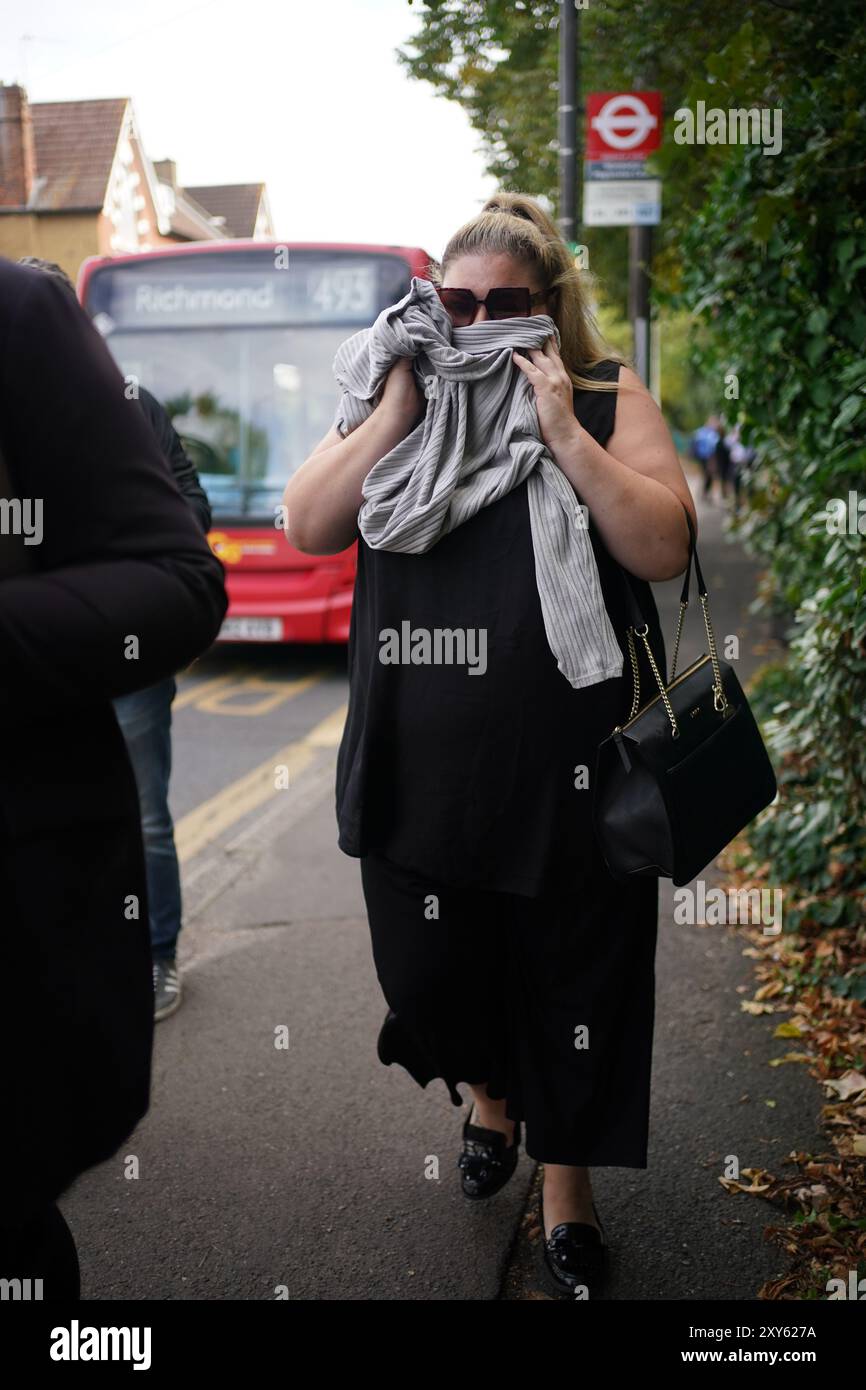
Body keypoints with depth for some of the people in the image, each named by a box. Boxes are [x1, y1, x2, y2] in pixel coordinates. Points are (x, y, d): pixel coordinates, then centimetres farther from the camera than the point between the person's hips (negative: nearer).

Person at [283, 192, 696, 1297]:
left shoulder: (611, 403, 1)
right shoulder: (394, 401, 8)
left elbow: (663, 548, -12)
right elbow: (307, 527, -4)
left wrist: (562, 430, -17)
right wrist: (400, 410, -11)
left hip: (569, 775, -2)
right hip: (419, 771, 3)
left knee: (573, 991, 9)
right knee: (433, 974, 16)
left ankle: (568, 1191, 31)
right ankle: (487, 1101, 49)